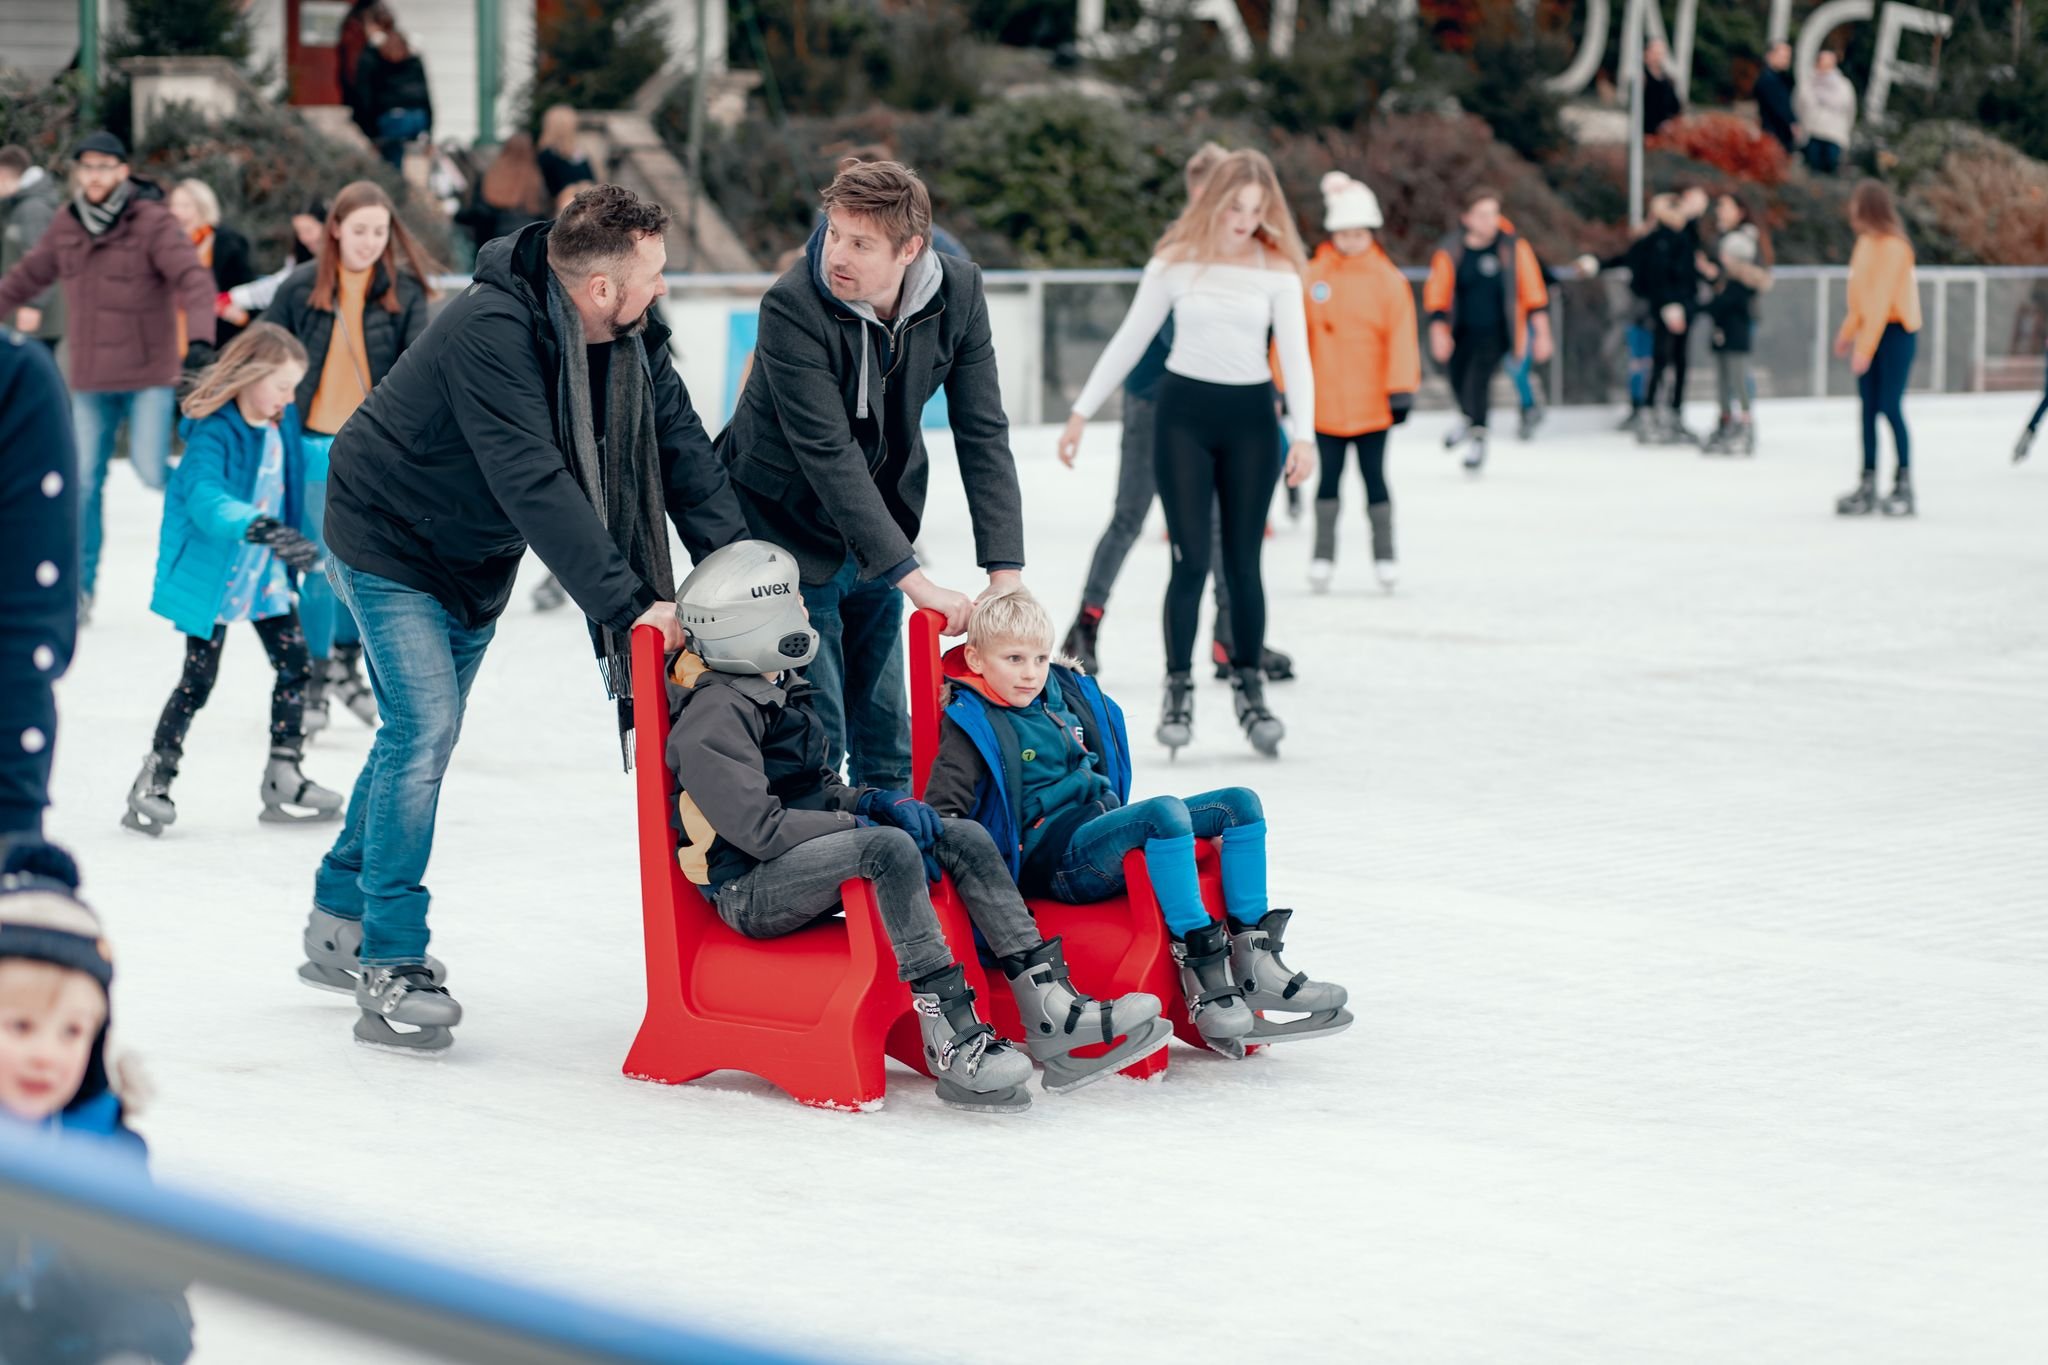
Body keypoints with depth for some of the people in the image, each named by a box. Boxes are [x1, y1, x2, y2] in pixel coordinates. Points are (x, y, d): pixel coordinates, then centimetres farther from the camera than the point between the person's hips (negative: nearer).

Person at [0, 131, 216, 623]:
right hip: (91, 379, 5)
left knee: (151, 470, -14)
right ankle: (81, 587, 12)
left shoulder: (153, 222, -11)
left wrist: (200, 338, -36)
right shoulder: (66, 227, 7)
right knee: (84, 481, 4)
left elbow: (193, 279, -21)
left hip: (148, 375, -5)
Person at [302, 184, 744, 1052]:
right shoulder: (491, 332, -36)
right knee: (424, 725, -17)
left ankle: (340, 923, 31)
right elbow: (537, 486, -41)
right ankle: (390, 968, -11)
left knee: (424, 733, 15)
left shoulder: (631, 334, -12)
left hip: (476, 556, 8)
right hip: (390, 537, -8)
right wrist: (628, 604, -44)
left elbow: (679, 442, -12)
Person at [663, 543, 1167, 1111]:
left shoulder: (780, 689, 17)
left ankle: (1052, 1015, -19)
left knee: (965, 837, -8)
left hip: (808, 865, 10)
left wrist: (875, 801, -1)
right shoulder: (713, 716, -15)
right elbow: (759, 828, -23)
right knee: (890, 847, -35)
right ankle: (953, 1044, -39)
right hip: (749, 893, -10)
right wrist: (862, 825, -18)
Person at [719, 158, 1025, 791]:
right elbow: (828, 455, -29)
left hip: (877, 533, 5)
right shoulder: (793, 306, -26)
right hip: (791, 533, -5)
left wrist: (1005, 573, -18)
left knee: (887, 734, 10)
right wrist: (915, 581, -32)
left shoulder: (957, 293, -11)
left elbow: (983, 435, -10)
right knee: (816, 738, -7)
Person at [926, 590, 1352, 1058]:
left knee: (1240, 803, 0)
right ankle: (1203, 972, -36)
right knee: (1166, 812, -33)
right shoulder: (971, 725, -5)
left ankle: (1252, 958, -11)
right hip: (1052, 857, -9)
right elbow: (940, 809, -14)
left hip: (1102, 829, 9)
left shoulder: (1071, 694, 18)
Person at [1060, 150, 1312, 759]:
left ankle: (1249, 688, 15)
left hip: (1250, 417, 1)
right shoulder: (1177, 261, -2)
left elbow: (1295, 355, -5)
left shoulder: (1277, 268, -2)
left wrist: (1303, 434, -17)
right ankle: (1178, 689, 4)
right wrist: (1082, 412, 5)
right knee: (1191, 560, -7)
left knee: (1243, 563, 3)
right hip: (1184, 412, -1)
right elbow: (1129, 341, 6)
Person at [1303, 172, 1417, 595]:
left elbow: (1401, 337, -3)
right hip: (1325, 402, 1)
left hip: (1372, 402, -1)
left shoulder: (1388, 280, -3)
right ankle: (1323, 555, 13)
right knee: (1329, 477, 8)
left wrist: (1400, 392, -7)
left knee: (1374, 477, 5)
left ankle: (1385, 555, 12)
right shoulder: (1312, 277, 0)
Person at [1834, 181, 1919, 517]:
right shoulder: (1867, 243, 11)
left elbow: (1881, 299, -19)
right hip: (1871, 330, 8)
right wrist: (1848, 332, 15)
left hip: (1896, 333, -8)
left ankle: (1904, 488, -4)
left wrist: (1865, 347, -21)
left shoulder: (1892, 246, -15)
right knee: (1869, 408, 6)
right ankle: (1867, 487, 8)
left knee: (1890, 407, -9)